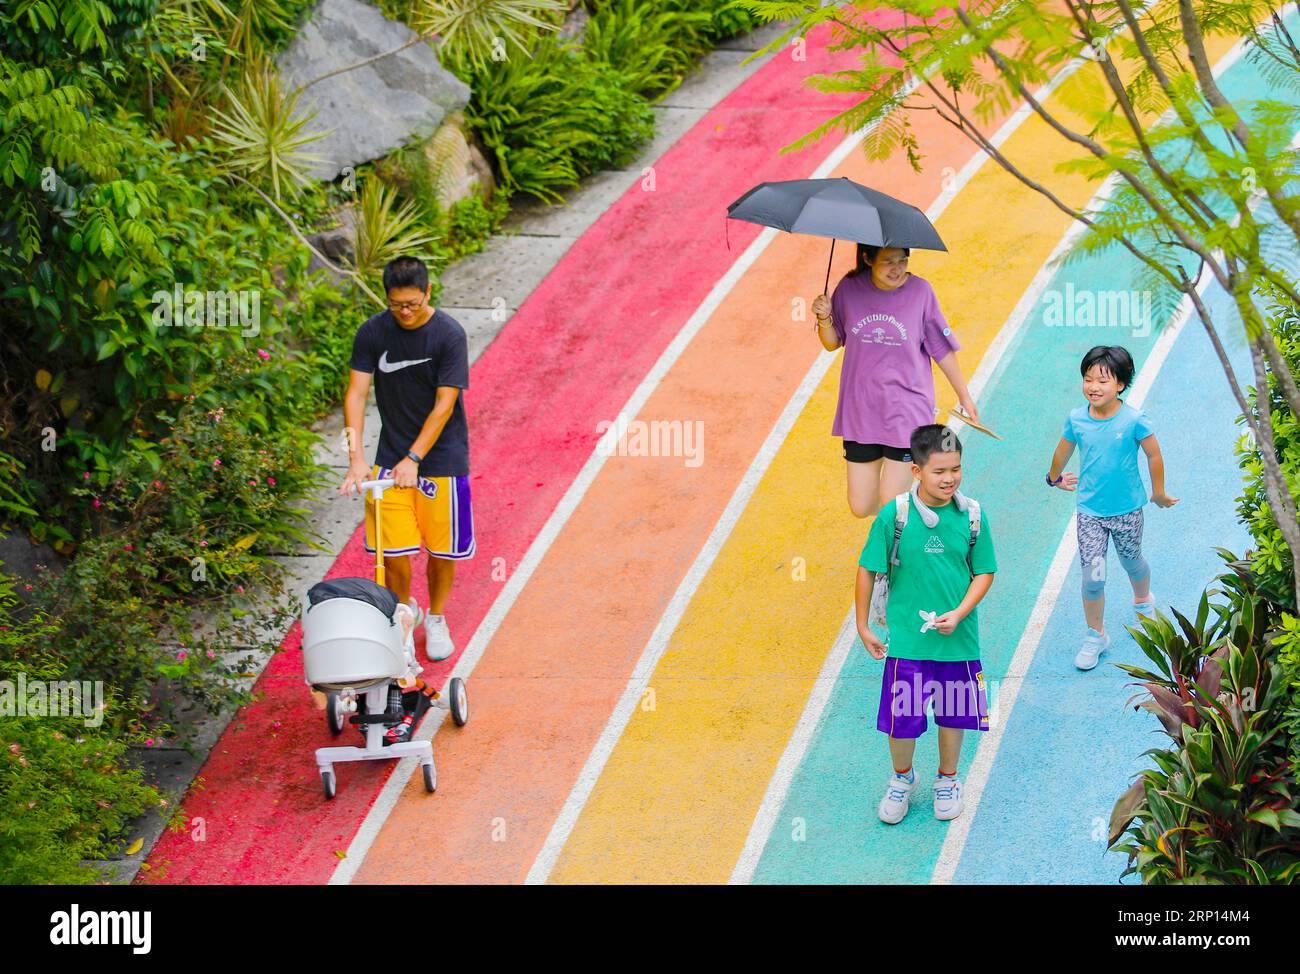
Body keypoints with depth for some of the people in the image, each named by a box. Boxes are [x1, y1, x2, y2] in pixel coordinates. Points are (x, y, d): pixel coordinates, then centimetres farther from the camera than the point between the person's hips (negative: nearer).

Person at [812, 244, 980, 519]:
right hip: (861, 413, 2)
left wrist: (964, 396, 9)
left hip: (906, 412, -2)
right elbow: (832, 343, 7)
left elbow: (942, 350, 2)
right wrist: (825, 318, -14)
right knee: (861, 507, 9)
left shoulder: (920, 291, -9)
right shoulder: (850, 288, -4)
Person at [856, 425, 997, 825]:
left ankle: (947, 780, 39)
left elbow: (984, 572, 1)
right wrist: (863, 627, 0)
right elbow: (867, 571, -4)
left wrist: (958, 614, -13)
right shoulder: (895, 514, -14)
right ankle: (902, 778, 34)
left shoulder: (972, 514, -8)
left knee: (953, 713, 16)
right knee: (901, 716, 6)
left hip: (958, 638, 2)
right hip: (906, 639, -2)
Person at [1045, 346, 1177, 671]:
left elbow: (1154, 455, -3)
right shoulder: (1076, 419, -10)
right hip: (1090, 511, 1)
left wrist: (1159, 494, 6)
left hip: (1127, 510, -1)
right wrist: (1055, 478, 27)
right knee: (1092, 578, -3)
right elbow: (1064, 450, 10)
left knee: (1132, 562, 22)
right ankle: (1095, 636, 15)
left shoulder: (1134, 420, -18)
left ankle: (1143, 602, 55)